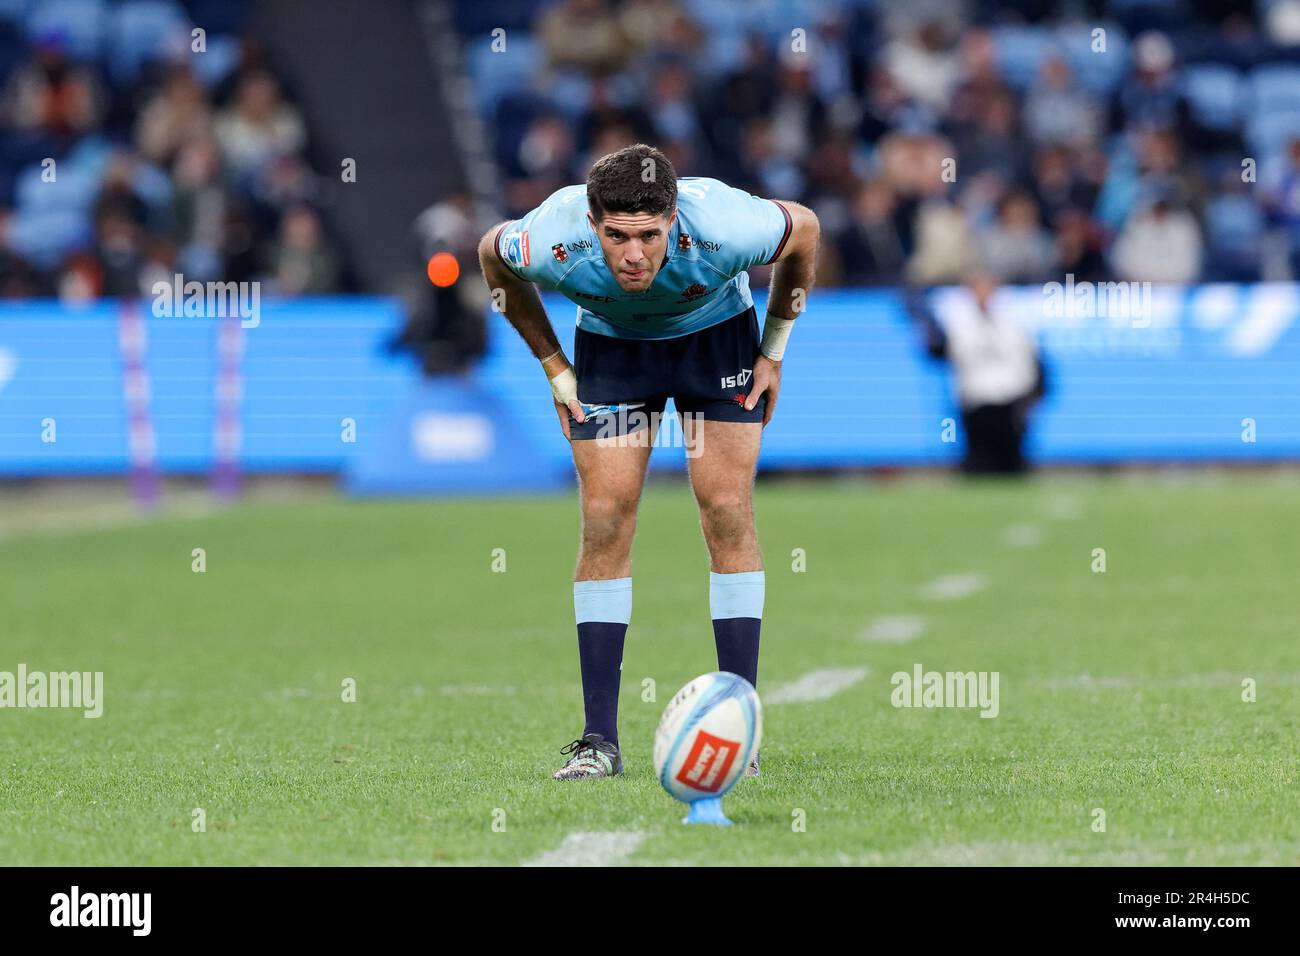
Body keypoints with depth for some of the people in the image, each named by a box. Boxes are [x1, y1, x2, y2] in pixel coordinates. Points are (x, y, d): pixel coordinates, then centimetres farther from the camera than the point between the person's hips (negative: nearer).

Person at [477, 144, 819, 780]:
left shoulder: (724, 227, -37)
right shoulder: (551, 243, -34)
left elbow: (804, 230, -13)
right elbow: (492, 256, -7)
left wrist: (773, 352, -5)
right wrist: (554, 366, -4)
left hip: (717, 334, -1)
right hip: (609, 343, 1)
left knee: (728, 513, -11)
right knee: (604, 522, -10)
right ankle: (600, 739, -7)